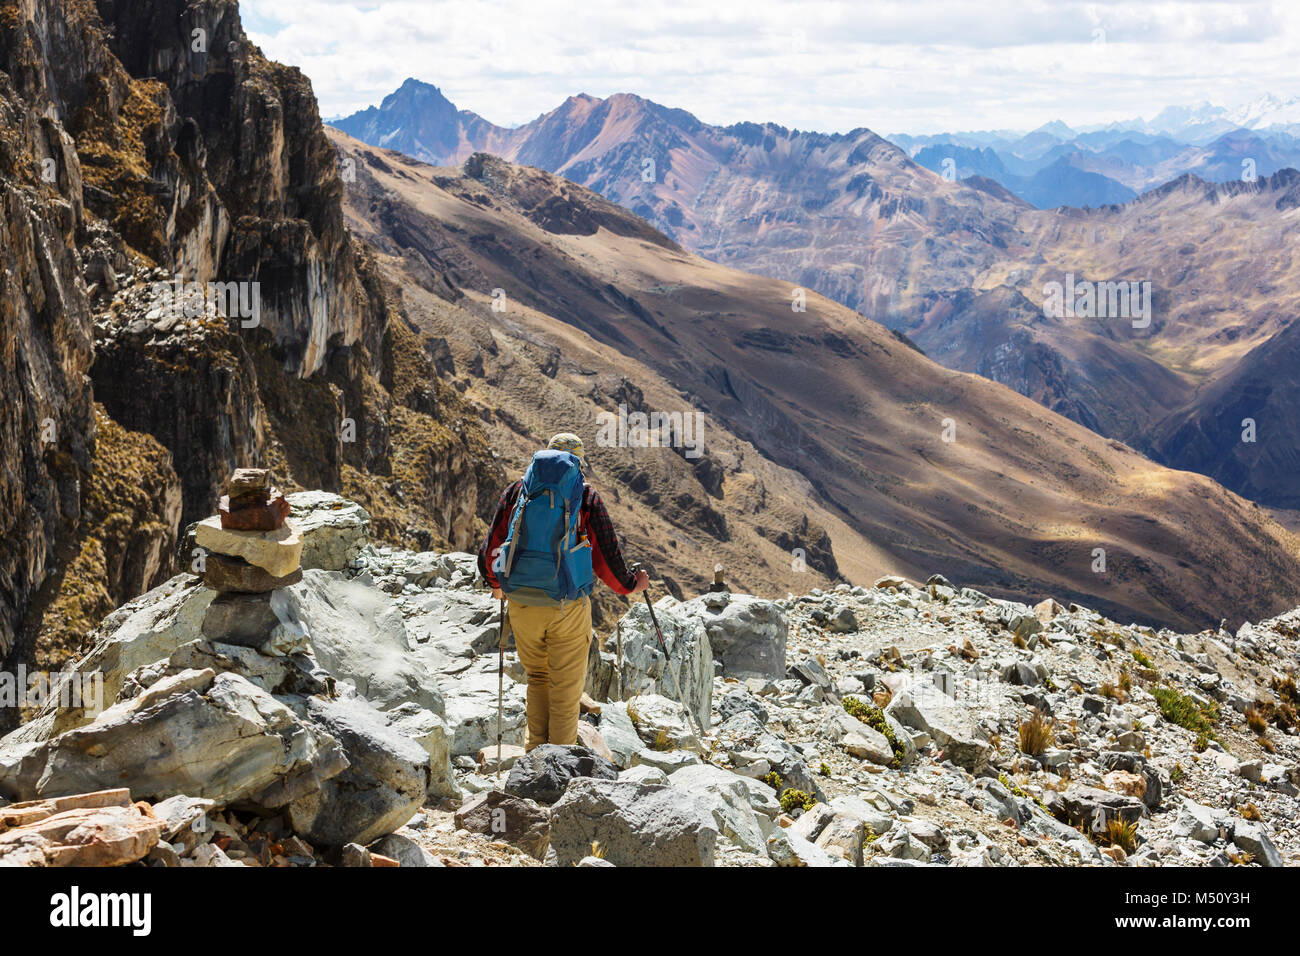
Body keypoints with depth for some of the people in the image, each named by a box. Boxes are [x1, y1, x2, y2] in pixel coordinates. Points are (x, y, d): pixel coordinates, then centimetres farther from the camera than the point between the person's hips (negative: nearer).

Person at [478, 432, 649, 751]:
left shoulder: (517, 491, 7)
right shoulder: (586, 497, 0)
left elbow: (489, 549, 11)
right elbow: (606, 557, 1)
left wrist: (496, 585, 29)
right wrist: (631, 584, 19)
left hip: (521, 604, 3)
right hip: (568, 606, -3)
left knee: (537, 676, 22)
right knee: (566, 688, 9)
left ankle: (536, 749, 22)